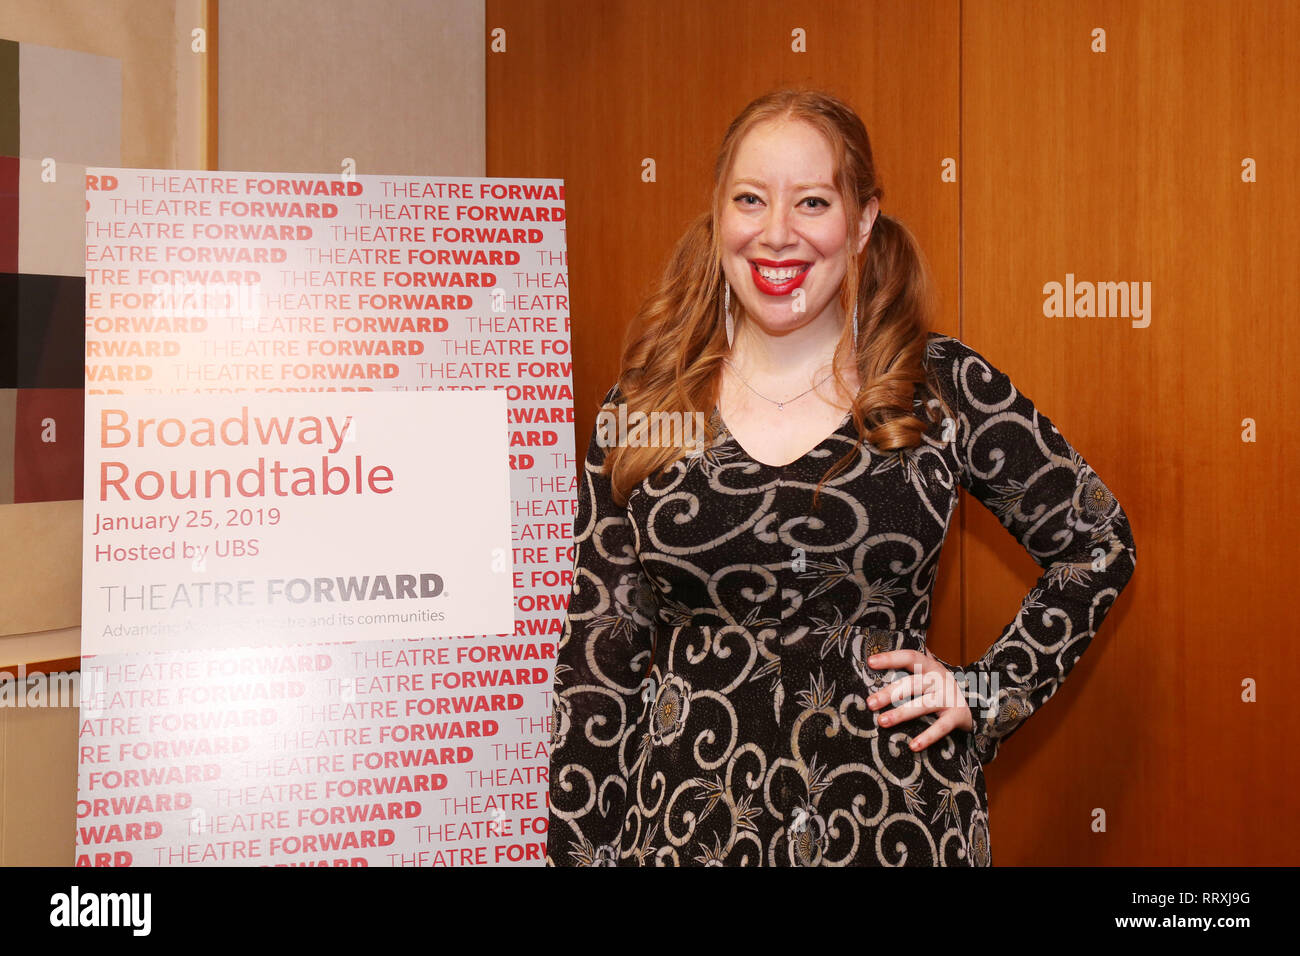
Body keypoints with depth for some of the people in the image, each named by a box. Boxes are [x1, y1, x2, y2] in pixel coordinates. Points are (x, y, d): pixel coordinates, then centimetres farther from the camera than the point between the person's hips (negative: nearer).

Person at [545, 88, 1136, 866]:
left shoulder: (946, 388, -4)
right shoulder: (643, 411, -1)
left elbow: (1100, 546, 8)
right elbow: (598, 656, 1)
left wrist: (986, 693, 0)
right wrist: (581, 849, -2)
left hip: (898, 823, 0)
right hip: (689, 822, 1)